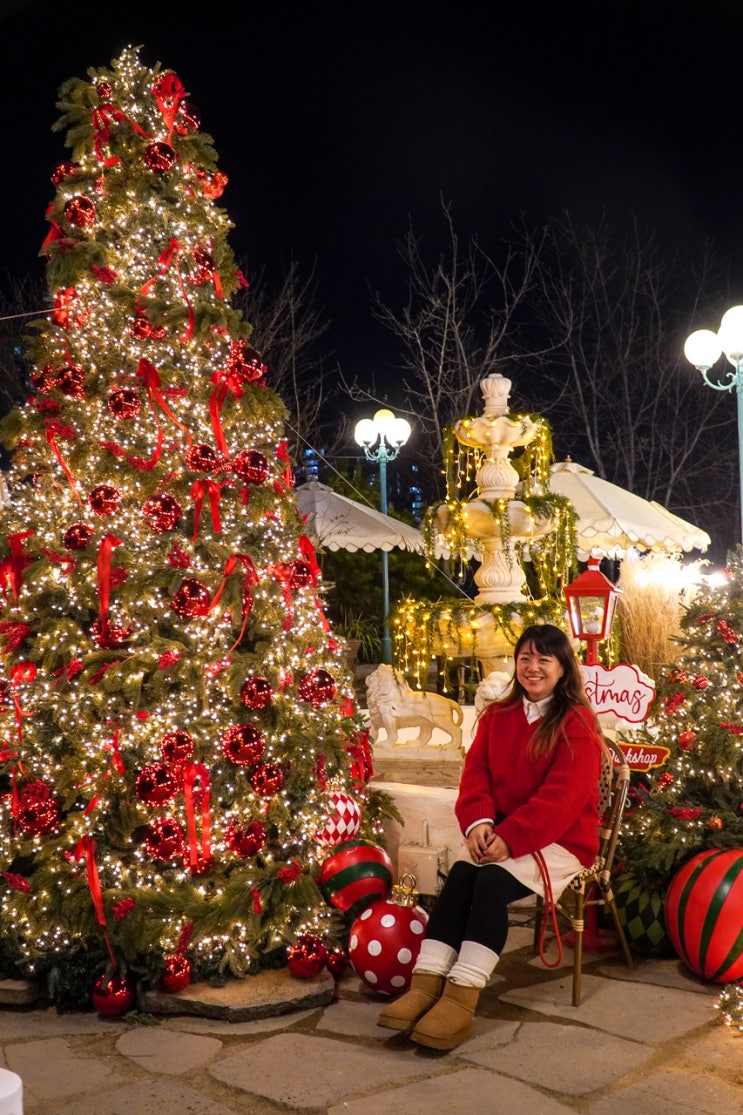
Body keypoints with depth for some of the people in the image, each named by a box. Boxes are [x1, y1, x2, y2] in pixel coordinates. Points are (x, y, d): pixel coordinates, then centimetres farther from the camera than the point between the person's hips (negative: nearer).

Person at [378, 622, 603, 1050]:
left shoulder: (577, 724, -7)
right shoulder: (498, 716, 12)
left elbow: (562, 795, -16)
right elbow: (476, 773, 6)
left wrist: (510, 837, -24)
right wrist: (478, 821, -15)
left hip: (560, 842, -5)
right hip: (502, 836, 5)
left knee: (494, 878, -30)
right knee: (460, 872, -24)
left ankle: (462, 997, -33)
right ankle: (427, 984, -29)